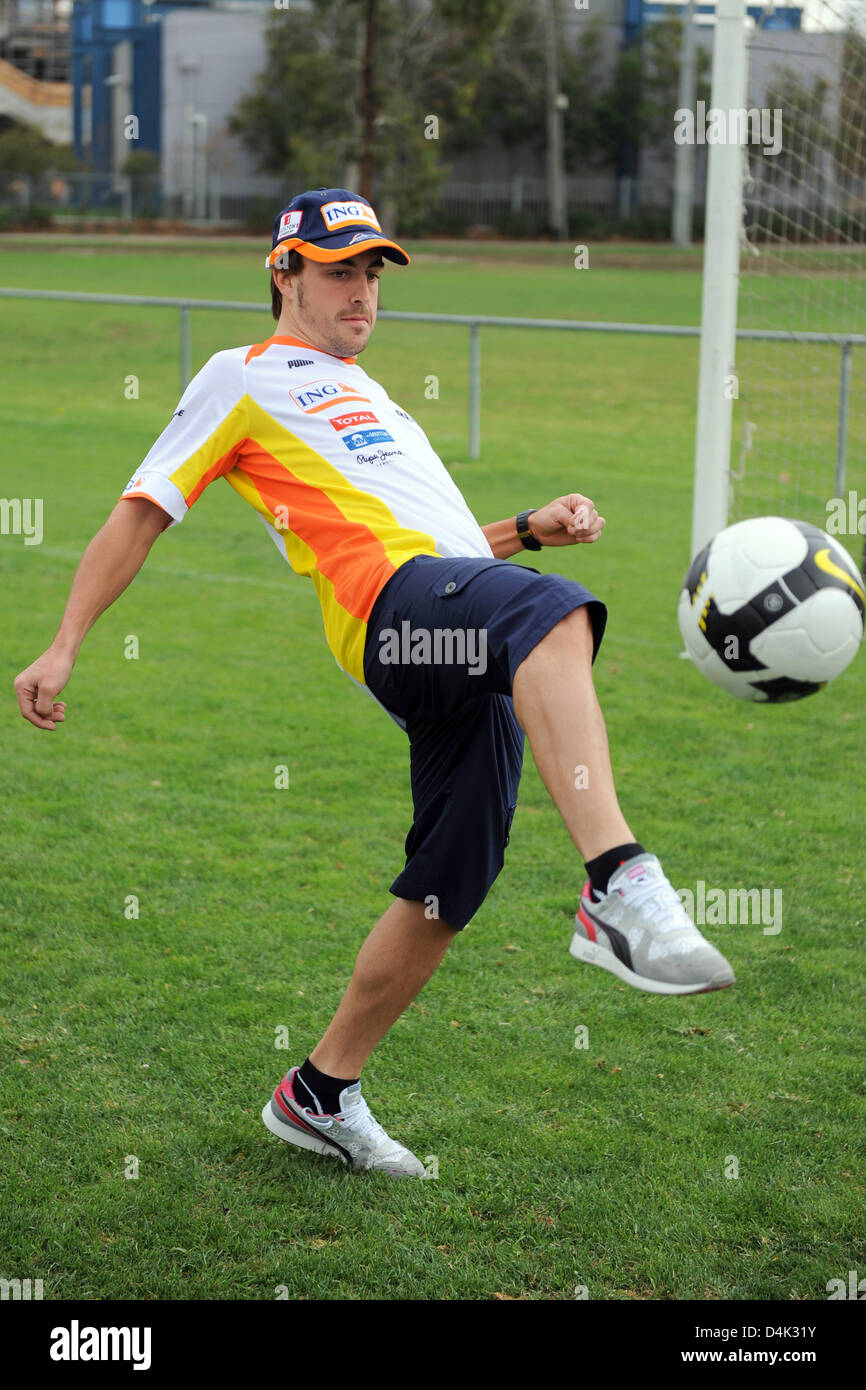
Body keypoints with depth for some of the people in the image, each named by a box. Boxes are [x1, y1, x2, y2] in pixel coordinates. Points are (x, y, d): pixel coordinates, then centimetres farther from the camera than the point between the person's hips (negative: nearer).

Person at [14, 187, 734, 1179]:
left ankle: (321, 1094, 17)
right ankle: (618, 889, -54)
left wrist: (531, 529, 22)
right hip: (390, 607, -8)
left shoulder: (365, 395, 39)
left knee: (443, 894, 2)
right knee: (556, 615, -38)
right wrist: (64, 645, 3)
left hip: (470, 667, 8)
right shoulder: (246, 376, 16)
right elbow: (139, 513, 12)